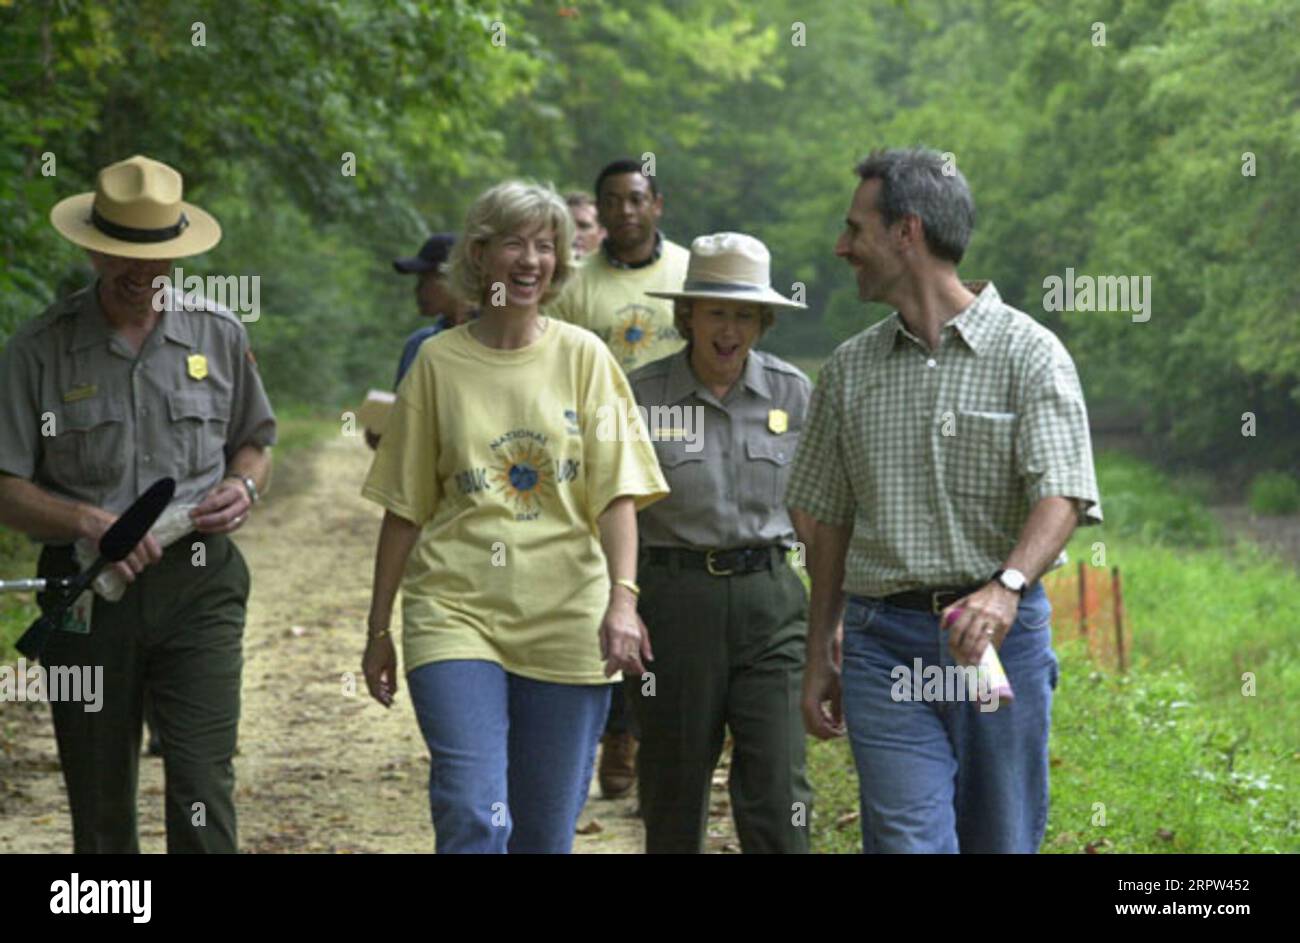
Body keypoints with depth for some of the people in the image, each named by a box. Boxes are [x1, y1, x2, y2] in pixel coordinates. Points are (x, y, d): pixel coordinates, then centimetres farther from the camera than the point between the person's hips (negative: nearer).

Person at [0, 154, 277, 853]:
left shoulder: (219, 334, 7)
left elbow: (254, 442, 20)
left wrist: (244, 487, -3)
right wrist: (88, 522, -18)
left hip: (197, 585, 0)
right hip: (88, 590, 0)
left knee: (202, 783, -11)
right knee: (99, 801, 7)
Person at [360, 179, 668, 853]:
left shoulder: (583, 357, 5)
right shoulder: (438, 362, 4)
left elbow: (618, 493, -1)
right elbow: (405, 510, 9)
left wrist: (622, 599, -15)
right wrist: (378, 631, 9)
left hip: (567, 622, 1)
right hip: (455, 614, -1)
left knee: (547, 831, 6)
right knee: (473, 821, -15)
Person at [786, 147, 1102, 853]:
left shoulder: (1029, 354, -3)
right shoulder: (850, 369, 11)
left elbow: (1061, 495, -15)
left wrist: (1005, 588, -33)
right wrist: (818, 656, 15)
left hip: (1003, 633, -2)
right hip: (884, 638, 2)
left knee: (1003, 840, 6)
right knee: (907, 840, -10)